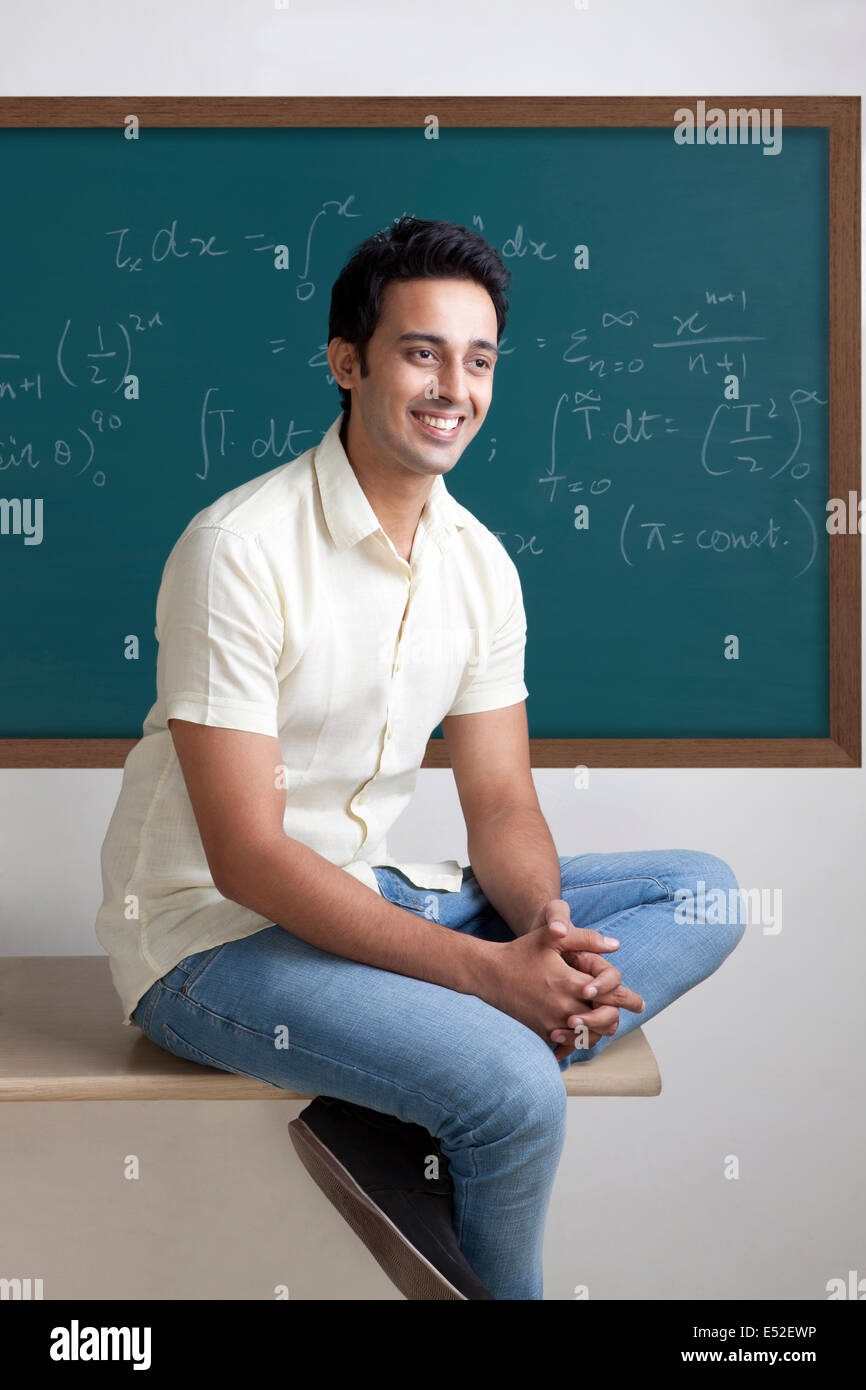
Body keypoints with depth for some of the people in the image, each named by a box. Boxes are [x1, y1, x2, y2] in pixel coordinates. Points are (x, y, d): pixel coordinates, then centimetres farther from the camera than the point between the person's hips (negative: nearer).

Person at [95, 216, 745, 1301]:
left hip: (369, 893, 8)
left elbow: (499, 802, 4)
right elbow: (246, 856, -22)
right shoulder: (242, 548, -19)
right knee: (515, 1090, -31)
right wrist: (485, 969, -26)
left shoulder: (480, 561, 2)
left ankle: (393, 1125, -19)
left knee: (705, 893, -3)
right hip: (214, 932, -7)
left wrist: (547, 926, -18)